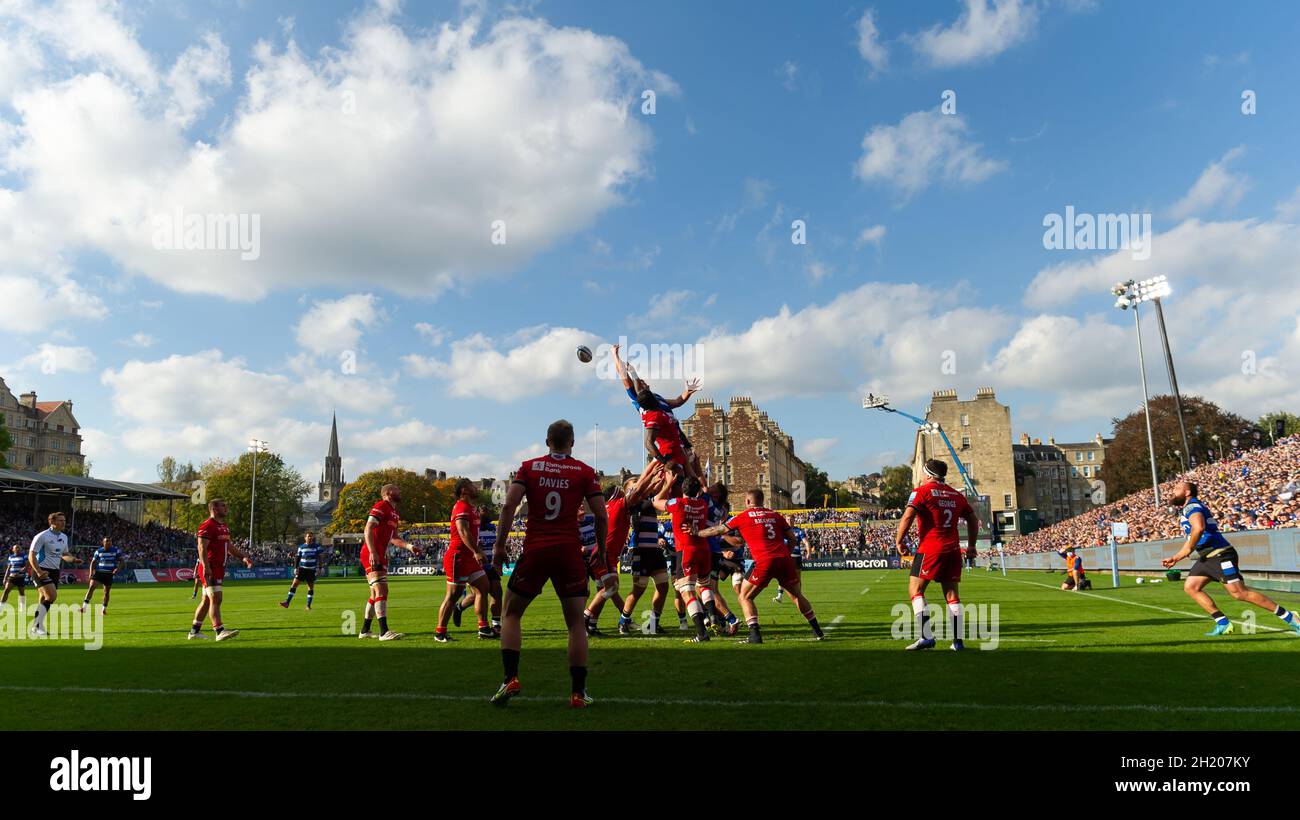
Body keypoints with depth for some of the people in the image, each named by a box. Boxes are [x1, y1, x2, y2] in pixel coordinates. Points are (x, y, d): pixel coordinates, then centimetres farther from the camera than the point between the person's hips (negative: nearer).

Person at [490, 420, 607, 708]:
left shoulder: (529, 467, 6)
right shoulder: (585, 472, 4)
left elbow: (508, 505, -5)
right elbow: (600, 514, 0)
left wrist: (500, 546, 0)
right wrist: (601, 549, 13)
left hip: (534, 551, 0)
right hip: (569, 552, 0)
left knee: (511, 613, 17)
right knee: (576, 622, 9)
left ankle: (510, 678, 5)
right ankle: (578, 692, 9)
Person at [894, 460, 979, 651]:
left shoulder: (922, 491, -3)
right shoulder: (956, 495, 15)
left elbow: (907, 516, -15)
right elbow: (973, 520, 22)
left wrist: (899, 541, -6)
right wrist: (971, 545, 32)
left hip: (930, 548, -6)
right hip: (953, 549, 6)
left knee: (915, 590, -2)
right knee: (952, 594, 10)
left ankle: (926, 637, -11)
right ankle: (958, 640, 9)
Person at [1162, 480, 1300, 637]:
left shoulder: (1192, 506, -11)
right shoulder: (1187, 509, 20)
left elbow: (1199, 528, -33)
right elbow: (1191, 541, 29)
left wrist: (1188, 549, -18)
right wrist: (1174, 558, 24)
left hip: (1220, 555, -10)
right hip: (1207, 558, 10)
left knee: (1239, 593, -11)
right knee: (1190, 587, 2)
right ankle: (1223, 624, 2)